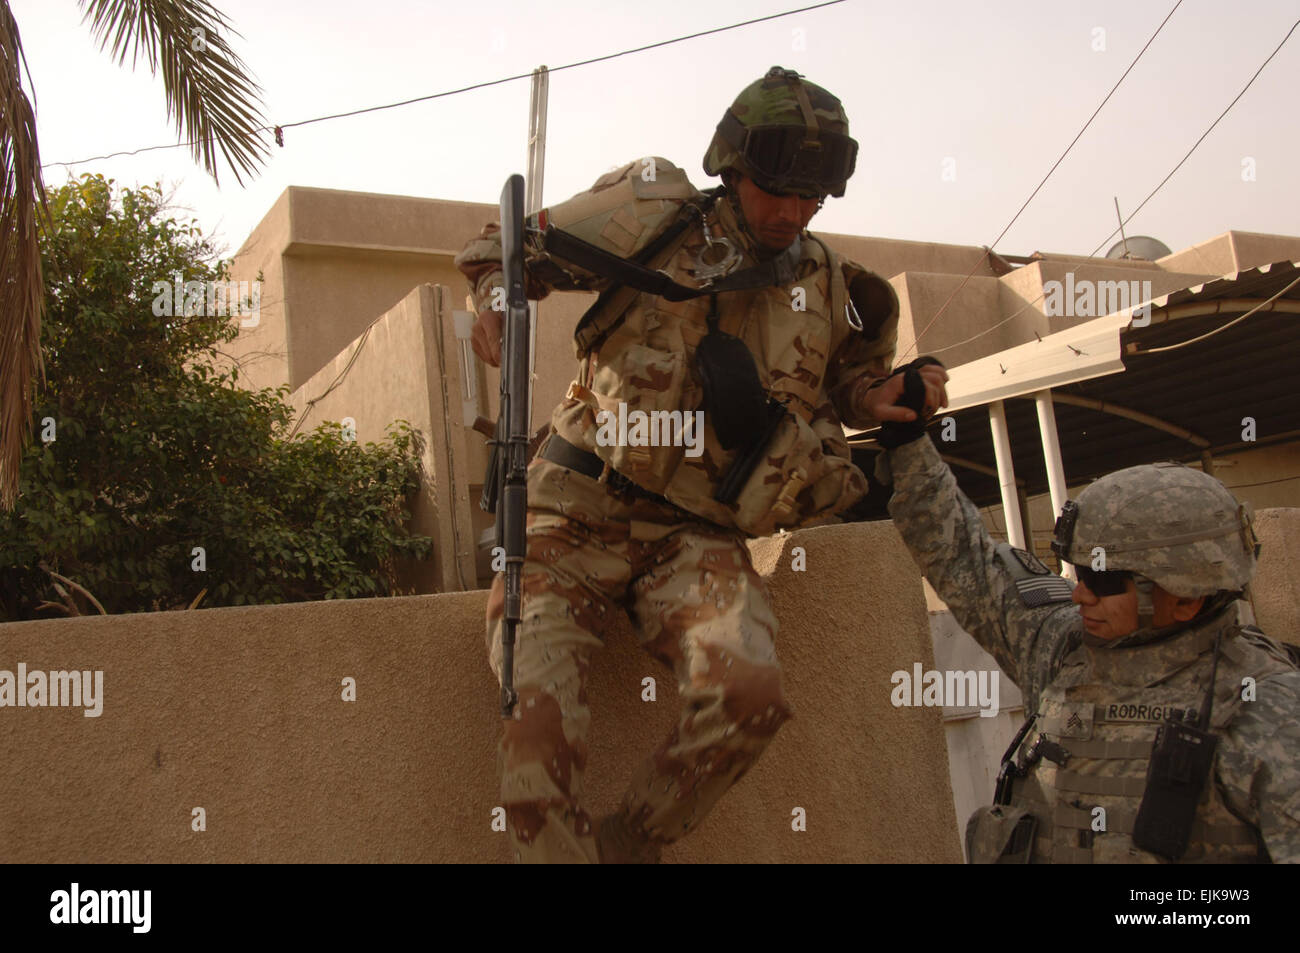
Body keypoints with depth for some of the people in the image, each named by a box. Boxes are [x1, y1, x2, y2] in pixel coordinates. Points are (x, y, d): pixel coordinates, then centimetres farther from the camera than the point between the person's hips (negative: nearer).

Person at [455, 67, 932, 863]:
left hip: (697, 537, 2)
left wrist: (873, 403, 7)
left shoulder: (829, 288, 12)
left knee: (748, 691, -26)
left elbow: (845, 386, 31)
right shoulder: (656, 215, 2)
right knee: (539, 716, -22)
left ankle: (625, 845, -4)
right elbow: (508, 244, 10)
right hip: (579, 515, -1)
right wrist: (497, 295, -13)